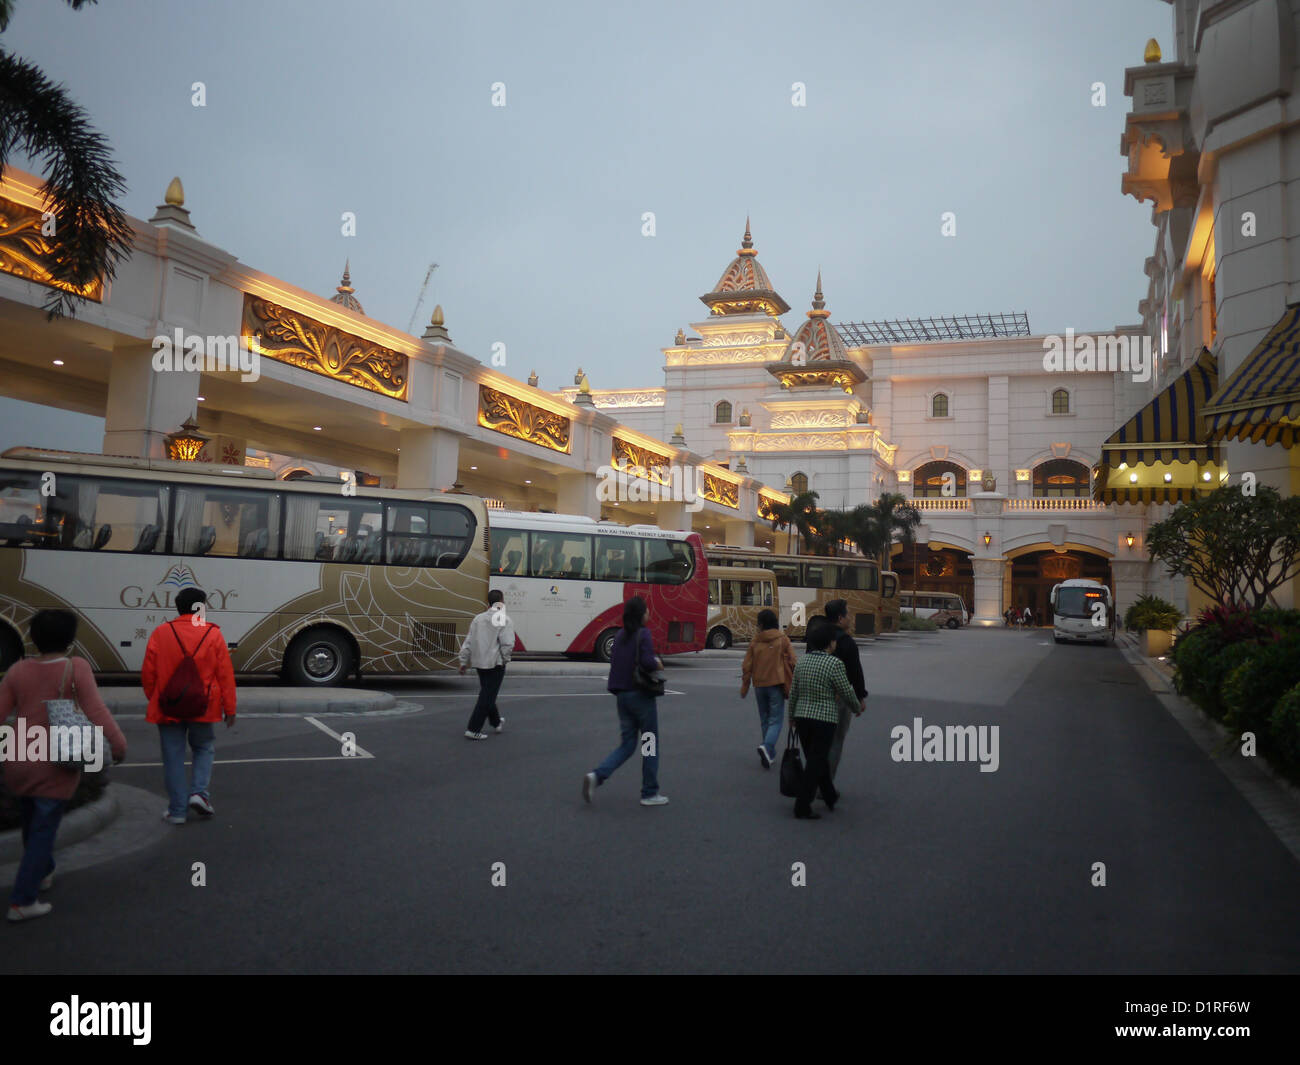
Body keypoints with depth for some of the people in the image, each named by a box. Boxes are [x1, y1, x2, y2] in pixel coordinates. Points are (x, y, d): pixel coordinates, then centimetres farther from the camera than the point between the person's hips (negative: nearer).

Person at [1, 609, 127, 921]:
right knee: (43, 830, 5)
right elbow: (95, 709, -20)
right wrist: (119, 744, -14)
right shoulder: (76, 668, -13)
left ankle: (42, 873, 44)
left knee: (31, 822, 24)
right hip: (56, 765, -5)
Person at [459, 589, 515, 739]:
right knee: (487, 697, 1)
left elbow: (468, 642, 6)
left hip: (479, 663, 6)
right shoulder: (505, 621, -12)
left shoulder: (478, 618, 5)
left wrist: (464, 662, 11)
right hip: (495, 663, -6)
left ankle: (496, 723, 39)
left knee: (487, 694, 22)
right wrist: (505, 659, -1)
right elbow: (507, 644, -19)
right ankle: (473, 729, -2)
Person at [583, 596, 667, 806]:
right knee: (650, 745, 7)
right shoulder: (644, 634, -13)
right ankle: (649, 793, 14)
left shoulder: (620, 636, 9)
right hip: (641, 695, -7)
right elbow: (647, 661, -24)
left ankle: (597, 775, -7)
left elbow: (613, 660, 14)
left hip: (622, 695, 7)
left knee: (627, 744, 13)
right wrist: (658, 665, -5)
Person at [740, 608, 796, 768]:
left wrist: (744, 687, 12)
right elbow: (792, 663, -5)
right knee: (776, 720, -1)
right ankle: (767, 747, -25)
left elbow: (747, 666, 3)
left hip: (759, 686, 3)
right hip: (776, 684, -3)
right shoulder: (783, 639, -4)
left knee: (764, 720, 16)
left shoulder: (755, 641, 1)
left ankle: (770, 754, 21)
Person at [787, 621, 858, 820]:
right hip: (825, 719, -6)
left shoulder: (802, 661, 3)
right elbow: (847, 694, -10)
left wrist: (792, 717, 19)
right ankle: (802, 808, -1)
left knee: (816, 759, 19)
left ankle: (830, 798, 34)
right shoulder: (834, 663, -15)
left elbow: (793, 693, 8)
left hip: (802, 716, 6)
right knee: (815, 763, 0)